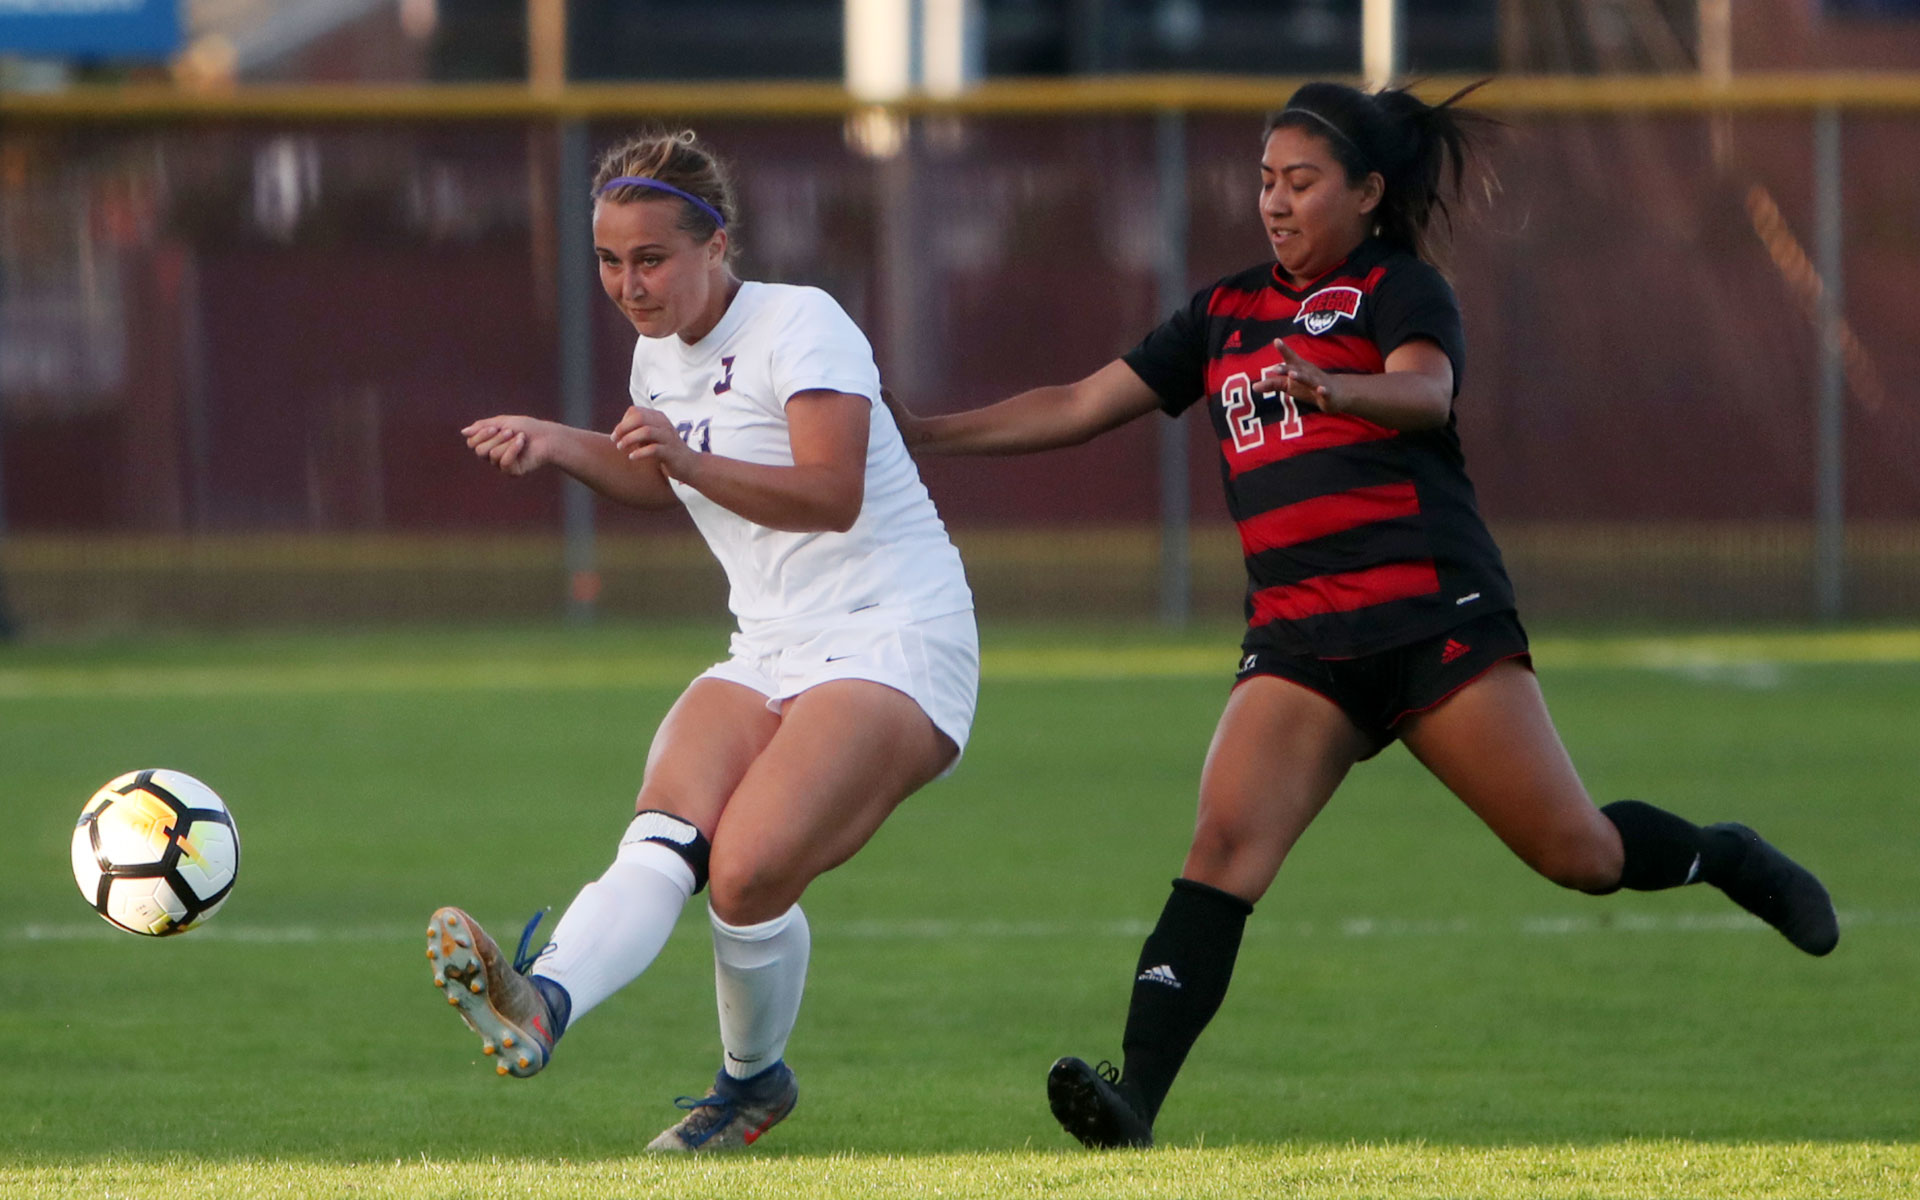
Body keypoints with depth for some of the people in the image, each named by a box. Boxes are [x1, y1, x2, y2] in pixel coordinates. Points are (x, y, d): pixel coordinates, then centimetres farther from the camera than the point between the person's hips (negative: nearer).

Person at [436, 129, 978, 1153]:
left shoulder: (800, 324, -11)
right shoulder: (659, 354, 13)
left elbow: (832, 495, -24)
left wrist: (692, 463, -36)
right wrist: (556, 445, 17)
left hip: (896, 641, -7)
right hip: (771, 657, 7)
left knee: (748, 872, -25)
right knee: (664, 838, -23)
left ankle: (753, 1079, 1)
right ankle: (541, 1006, -47)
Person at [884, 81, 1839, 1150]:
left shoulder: (1399, 287, 1)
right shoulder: (1225, 314, 18)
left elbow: (1426, 390, -20)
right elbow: (1078, 408, 19)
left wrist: (1336, 390, -42)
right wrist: (920, 432, 10)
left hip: (1436, 611, -4)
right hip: (1299, 639, 4)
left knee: (1577, 852, -5)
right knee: (1226, 840, -19)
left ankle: (1729, 861, 27)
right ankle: (1133, 1102, -29)